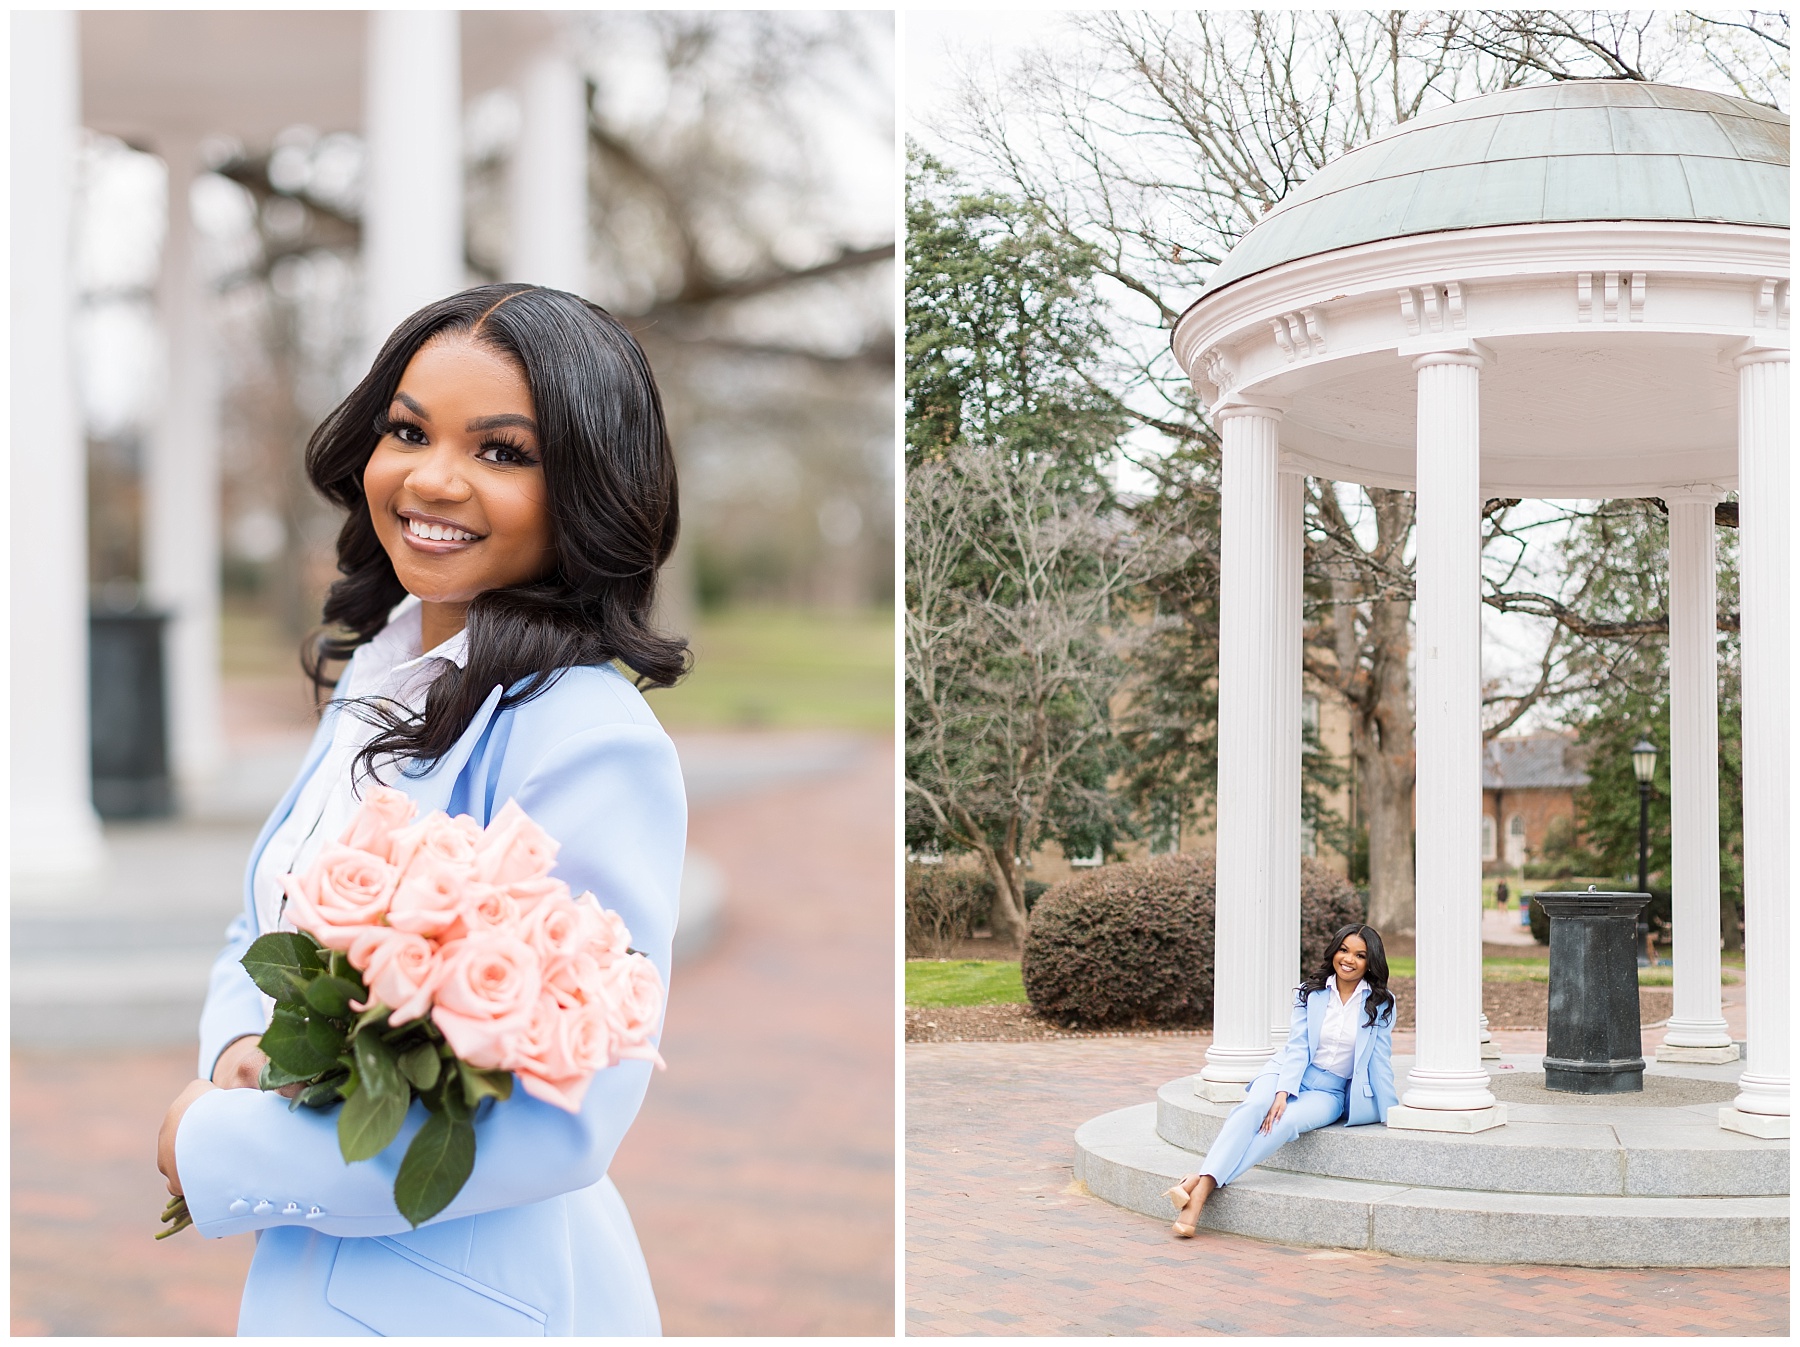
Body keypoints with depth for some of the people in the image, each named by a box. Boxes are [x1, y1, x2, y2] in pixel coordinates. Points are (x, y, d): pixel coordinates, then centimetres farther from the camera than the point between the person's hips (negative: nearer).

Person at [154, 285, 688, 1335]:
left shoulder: (592, 742, -23)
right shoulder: (377, 678, 4)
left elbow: (563, 1122, -27)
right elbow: (266, 931, 13)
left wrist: (221, 1150, -19)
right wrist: (239, 1046, -9)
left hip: (476, 1300, -7)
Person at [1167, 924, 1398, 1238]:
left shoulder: (1381, 1004, 0)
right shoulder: (1310, 993, 3)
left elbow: (1380, 1060, 3)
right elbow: (1297, 1047, -4)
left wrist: (1390, 1115, 2)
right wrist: (1282, 1092, -18)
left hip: (1330, 1092, -1)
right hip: (1290, 1074, 1)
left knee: (1286, 1122, -32)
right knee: (1253, 1108, -32)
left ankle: (1203, 1181, -40)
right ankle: (1200, 1191, -46)